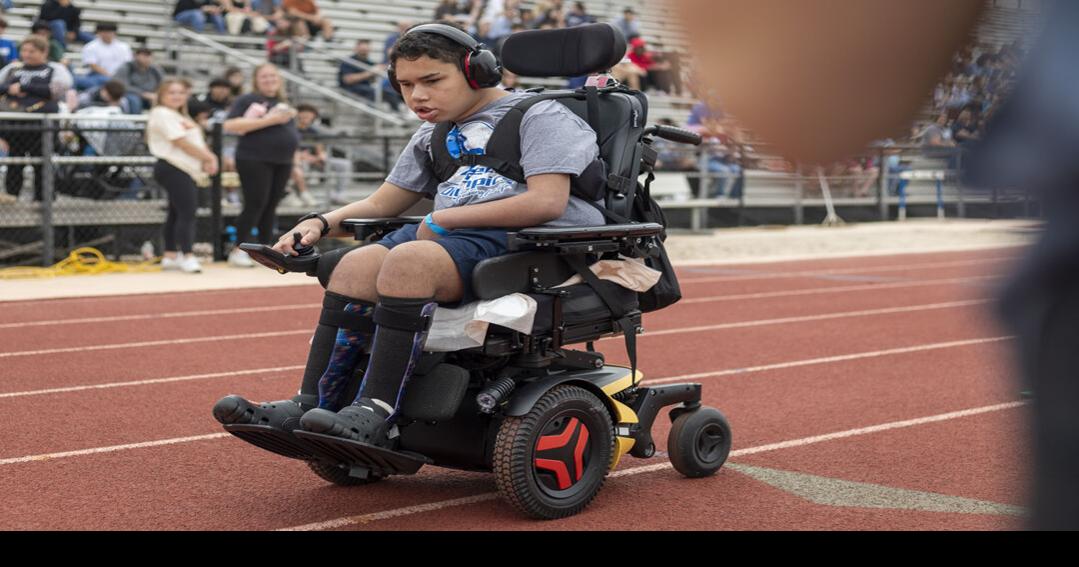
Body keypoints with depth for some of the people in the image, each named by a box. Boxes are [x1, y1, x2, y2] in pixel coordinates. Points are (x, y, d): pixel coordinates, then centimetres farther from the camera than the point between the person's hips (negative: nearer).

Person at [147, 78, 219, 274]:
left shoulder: (180, 117, 23)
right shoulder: (162, 114, -9)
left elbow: (197, 142, 18)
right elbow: (182, 143, -16)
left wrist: (207, 160, -2)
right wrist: (209, 157, -8)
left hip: (187, 169, 11)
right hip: (173, 168, -11)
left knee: (177, 213, 13)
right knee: (187, 212, -15)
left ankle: (170, 256, 19)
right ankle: (187, 257, -16)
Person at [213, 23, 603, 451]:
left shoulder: (538, 115, 1)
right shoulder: (433, 138, 25)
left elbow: (547, 201, -13)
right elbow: (379, 205, 29)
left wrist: (445, 218, -11)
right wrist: (321, 222, 8)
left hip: (525, 240, -7)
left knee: (407, 260, -32)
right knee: (357, 265, -19)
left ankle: (374, 417, -36)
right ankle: (311, 407, -23)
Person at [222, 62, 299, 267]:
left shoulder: (283, 103, 17)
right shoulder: (248, 100, -4)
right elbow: (231, 125, -16)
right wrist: (268, 120, -19)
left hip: (282, 161, 6)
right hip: (255, 160, -6)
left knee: (271, 206, 8)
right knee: (255, 205, -9)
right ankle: (238, 250, -1)